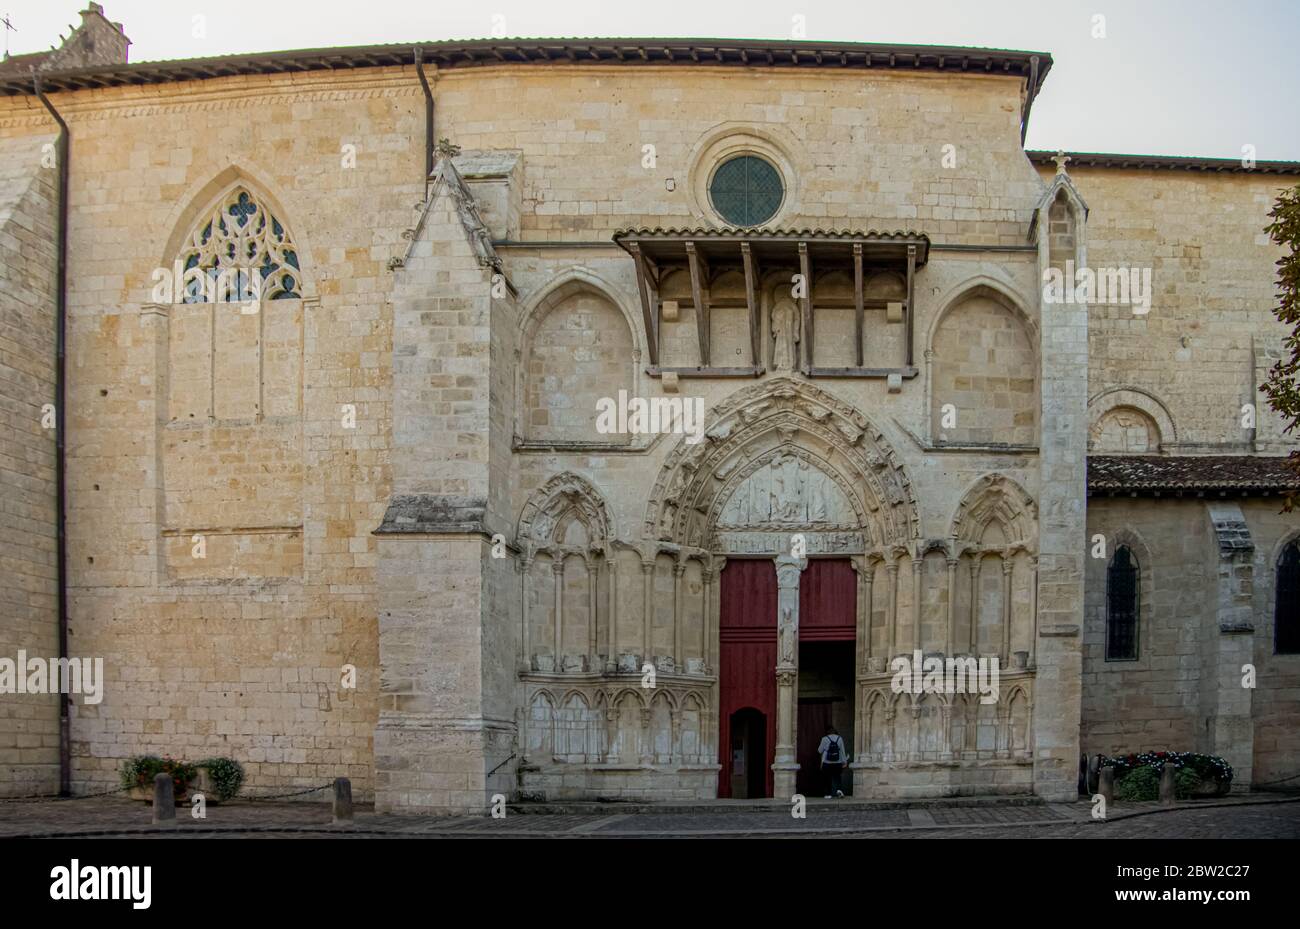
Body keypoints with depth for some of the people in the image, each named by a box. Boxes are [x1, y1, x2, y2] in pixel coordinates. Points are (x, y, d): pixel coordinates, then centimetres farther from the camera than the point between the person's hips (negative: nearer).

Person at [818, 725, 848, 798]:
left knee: (828, 778, 8)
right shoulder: (839, 739, -2)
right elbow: (842, 751, 1)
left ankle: (829, 794, 10)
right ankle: (839, 789, -10)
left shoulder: (825, 739, -9)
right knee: (837, 777, 12)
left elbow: (820, 751, 0)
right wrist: (844, 762, 7)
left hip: (827, 763, -2)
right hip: (837, 763, 2)